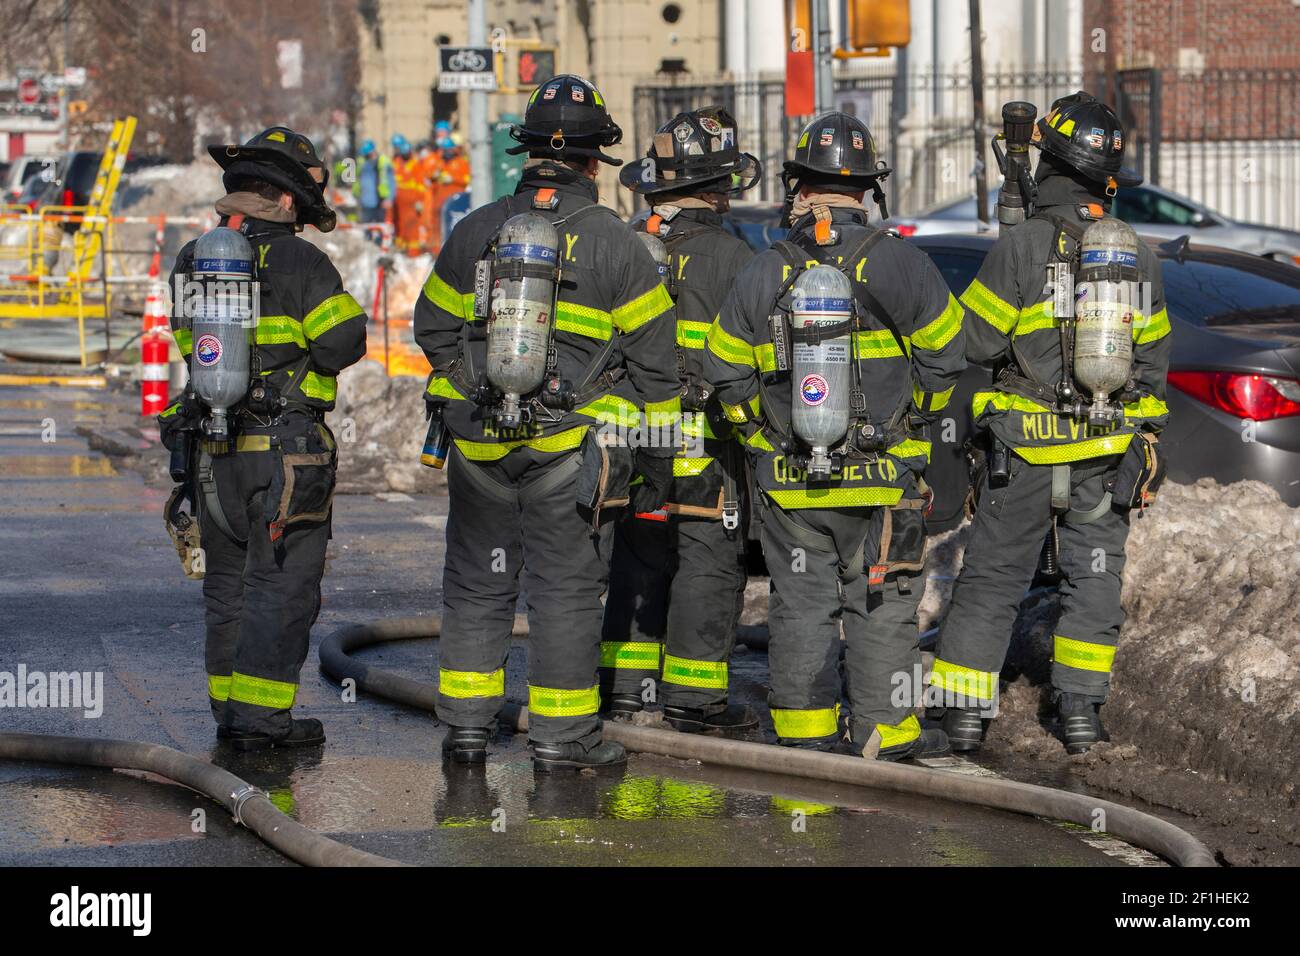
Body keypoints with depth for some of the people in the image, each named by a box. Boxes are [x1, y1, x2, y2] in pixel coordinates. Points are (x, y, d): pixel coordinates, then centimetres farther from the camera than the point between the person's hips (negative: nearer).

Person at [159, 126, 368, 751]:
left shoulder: (191, 261, 9)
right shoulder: (298, 261, -11)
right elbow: (342, 345, -13)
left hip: (214, 456, 6)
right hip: (285, 450, -6)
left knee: (229, 583, 15)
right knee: (283, 584, -1)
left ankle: (229, 710, 18)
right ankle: (260, 716, -4)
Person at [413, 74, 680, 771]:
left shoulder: (474, 231, 4)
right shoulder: (615, 243, -4)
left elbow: (433, 329, 11)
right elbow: (653, 358, -2)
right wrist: (655, 457, 6)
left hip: (479, 445, 3)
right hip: (569, 447, -3)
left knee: (476, 583, 12)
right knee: (565, 588, 3)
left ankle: (465, 727, 15)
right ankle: (561, 736, 5)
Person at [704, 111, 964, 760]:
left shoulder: (764, 274, -3)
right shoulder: (896, 262, -10)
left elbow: (726, 368, 3)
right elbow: (943, 353, -5)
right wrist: (913, 413, 11)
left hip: (788, 479, 2)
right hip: (880, 476, -2)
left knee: (801, 603, 11)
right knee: (879, 603, 6)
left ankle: (806, 725, 16)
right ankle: (884, 728, 9)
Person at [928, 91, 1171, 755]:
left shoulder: (1021, 248, -15)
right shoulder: (1138, 256, 0)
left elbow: (973, 341, -10)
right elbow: (1152, 356, 9)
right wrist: (1145, 430, 21)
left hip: (1027, 449, -3)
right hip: (1107, 451, 3)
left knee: (993, 576, 7)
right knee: (1094, 576, 13)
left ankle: (962, 707, 10)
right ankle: (1081, 707, 11)